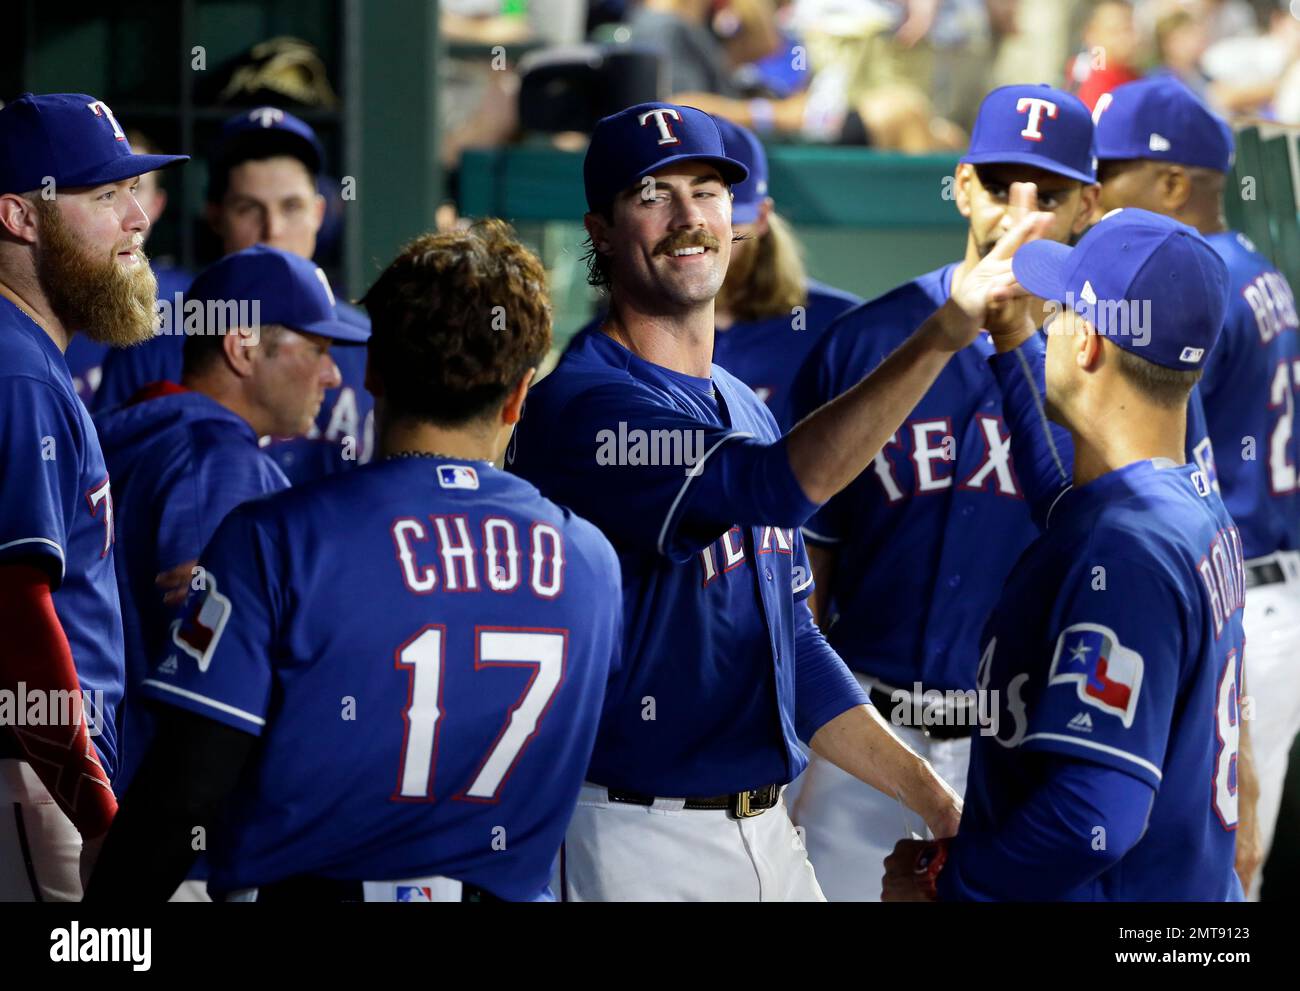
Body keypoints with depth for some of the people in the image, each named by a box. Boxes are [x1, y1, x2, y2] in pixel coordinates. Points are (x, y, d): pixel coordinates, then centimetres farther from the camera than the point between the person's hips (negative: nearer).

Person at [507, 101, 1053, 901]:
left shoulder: (745, 410, 15)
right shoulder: (583, 406, -15)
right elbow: (776, 486, -31)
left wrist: (935, 801, 9)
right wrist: (944, 333, -38)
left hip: (767, 832, 8)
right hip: (636, 842, -8)